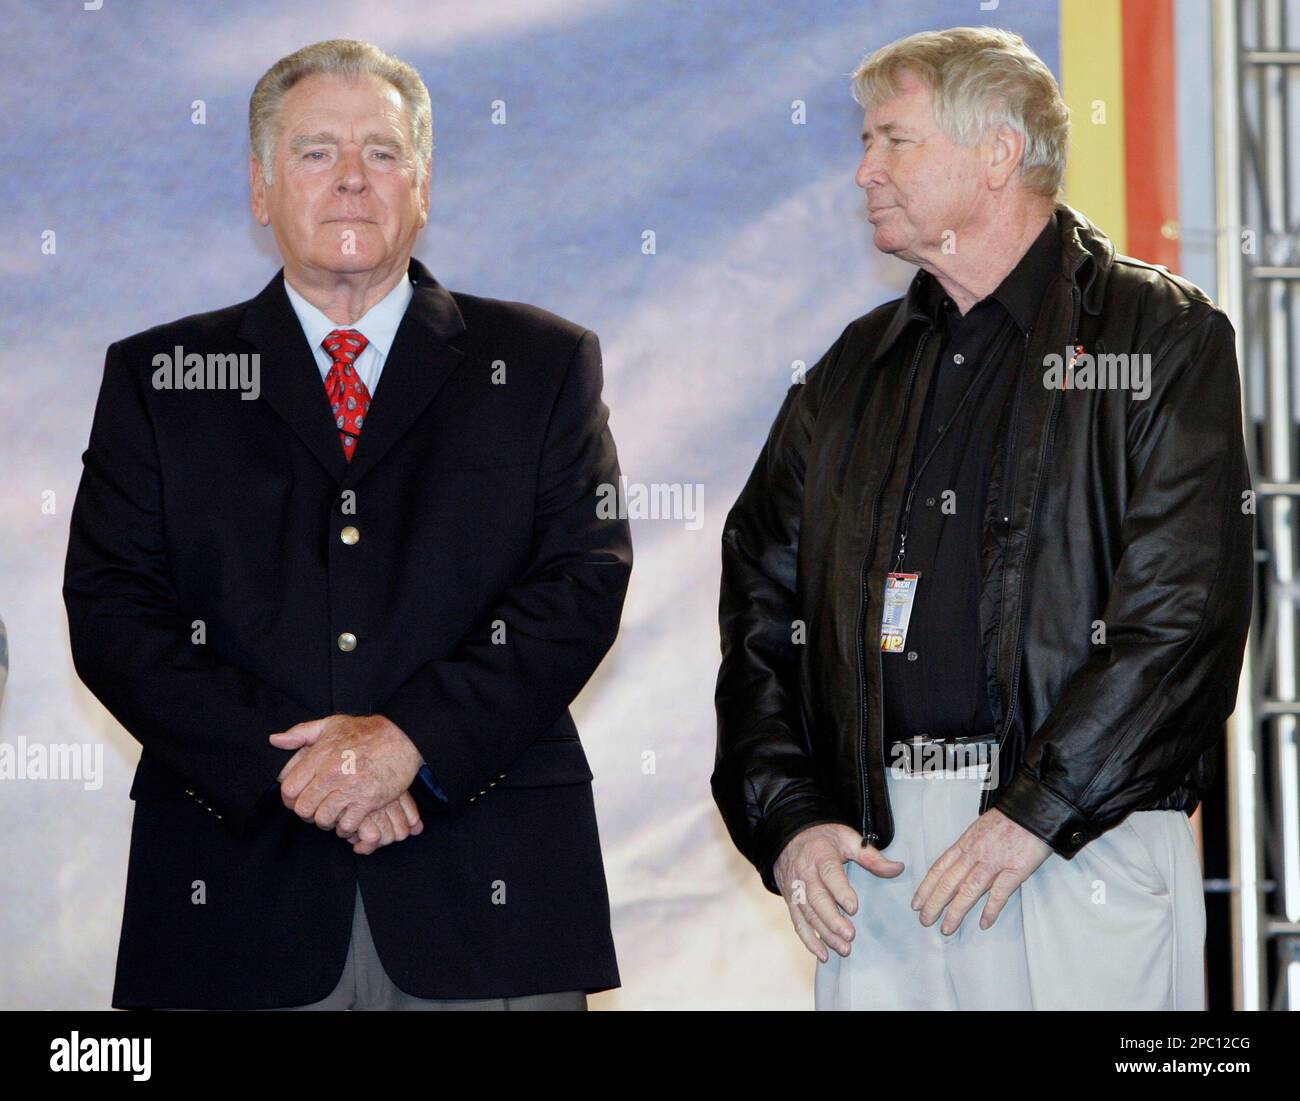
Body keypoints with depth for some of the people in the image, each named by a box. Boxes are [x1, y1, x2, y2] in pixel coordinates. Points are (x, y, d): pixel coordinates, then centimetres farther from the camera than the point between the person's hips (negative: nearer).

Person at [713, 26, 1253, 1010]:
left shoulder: (1163, 338, 0)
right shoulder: (852, 373, 17)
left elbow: (1182, 612, -9)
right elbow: (761, 612, 14)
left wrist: (1033, 814, -15)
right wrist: (787, 820, 0)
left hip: (1086, 841, -4)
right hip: (872, 845, 4)